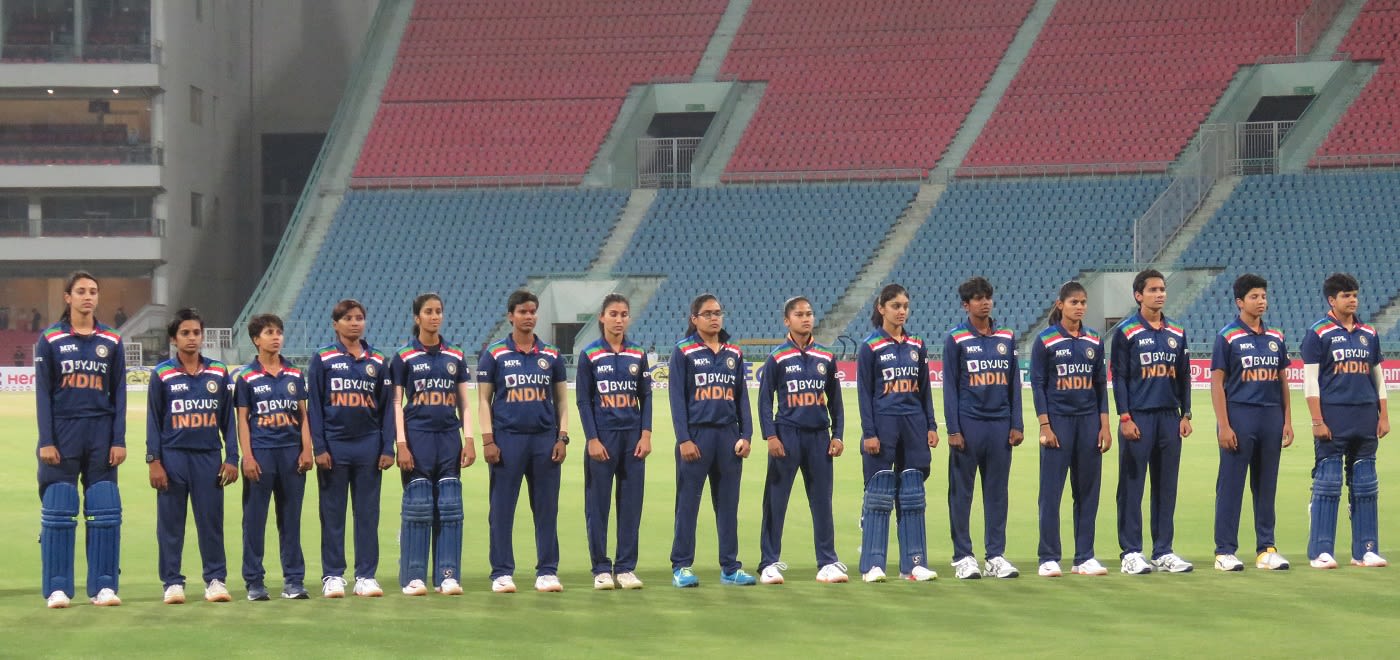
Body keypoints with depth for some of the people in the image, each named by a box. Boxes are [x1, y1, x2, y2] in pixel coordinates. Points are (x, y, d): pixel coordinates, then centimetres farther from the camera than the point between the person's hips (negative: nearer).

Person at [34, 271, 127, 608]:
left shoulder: (111, 341, 8)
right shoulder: (51, 339, 2)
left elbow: (119, 393, 8)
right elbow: (43, 392, 0)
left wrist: (119, 440, 1)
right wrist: (46, 441, -6)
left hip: (101, 433, 2)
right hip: (63, 432, -2)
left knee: (104, 512, -1)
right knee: (59, 513, -2)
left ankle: (103, 585, 5)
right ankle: (58, 588, 4)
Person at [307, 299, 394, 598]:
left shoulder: (377, 361, 9)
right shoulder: (322, 360, 2)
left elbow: (387, 406, 9)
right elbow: (313, 406, 0)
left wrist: (388, 448, 2)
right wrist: (319, 448, -7)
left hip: (369, 445, 2)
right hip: (334, 445, -2)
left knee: (368, 512, 4)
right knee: (333, 513, 2)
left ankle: (366, 576, 9)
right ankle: (332, 576, 8)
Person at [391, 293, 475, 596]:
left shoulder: (455, 356, 10)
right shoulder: (404, 357, 1)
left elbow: (463, 403, 11)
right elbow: (396, 403, -1)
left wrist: (469, 440, 2)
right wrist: (401, 444, -9)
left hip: (449, 437, 3)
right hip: (418, 437, -3)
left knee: (449, 508, 2)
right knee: (417, 508, -2)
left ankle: (448, 576, 5)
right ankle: (414, 577, 3)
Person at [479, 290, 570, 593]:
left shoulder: (551, 355, 9)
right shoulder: (494, 354, 2)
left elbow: (561, 399, 12)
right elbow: (484, 399, 2)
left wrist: (562, 437, 3)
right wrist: (487, 440, -6)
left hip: (545, 438, 2)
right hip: (507, 438, -2)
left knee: (546, 507, 3)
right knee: (502, 508, -1)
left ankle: (547, 571, 10)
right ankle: (502, 573, 5)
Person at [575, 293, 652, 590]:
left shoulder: (638, 355, 7)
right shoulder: (589, 355, -1)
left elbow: (646, 397, 9)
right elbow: (584, 401, -2)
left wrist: (646, 435, -1)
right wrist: (592, 439, -9)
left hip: (633, 437, 3)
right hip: (602, 437, -3)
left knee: (631, 503, 3)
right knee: (598, 503, 0)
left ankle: (626, 568, 10)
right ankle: (601, 569, 7)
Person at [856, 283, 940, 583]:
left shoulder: (917, 346, 10)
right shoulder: (870, 347, -3)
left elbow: (925, 389, 14)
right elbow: (864, 392, -5)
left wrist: (931, 426, 7)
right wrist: (869, 433, -11)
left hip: (914, 425, 4)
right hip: (883, 425, -4)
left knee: (913, 497, 5)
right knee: (879, 496, -2)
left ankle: (914, 563, 9)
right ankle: (872, 565, 2)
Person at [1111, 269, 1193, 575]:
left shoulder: (1177, 333, 12)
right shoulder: (1126, 332, -2)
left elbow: (1183, 377, 16)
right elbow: (1118, 377, -4)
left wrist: (1186, 415, 8)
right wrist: (1125, 417, -11)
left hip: (1170, 417, 5)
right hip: (1138, 417, -5)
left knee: (1167, 486, 6)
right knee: (1132, 486, -3)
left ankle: (1163, 551, 12)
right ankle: (1131, 553, 0)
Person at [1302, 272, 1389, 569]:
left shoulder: (1369, 334, 13)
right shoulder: (1319, 333, -1)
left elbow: (1378, 377, 17)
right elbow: (1310, 380, -5)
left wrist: (1384, 416, 10)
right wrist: (1317, 421, -12)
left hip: (1365, 417, 5)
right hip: (1333, 415, -5)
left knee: (1364, 486, 6)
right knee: (1327, 484, -5)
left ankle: (1365, 550, 11)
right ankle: (1320, 552, -2)